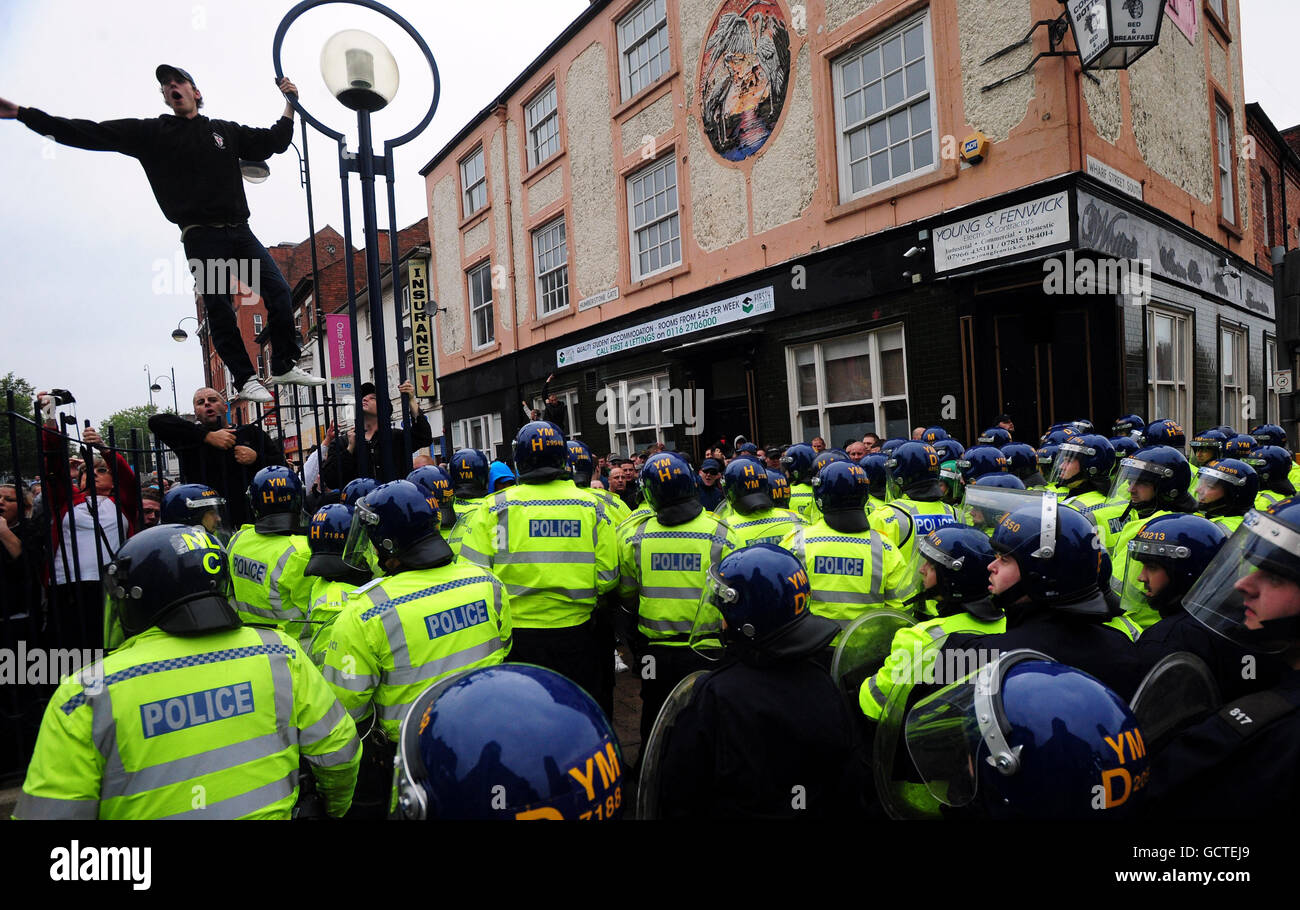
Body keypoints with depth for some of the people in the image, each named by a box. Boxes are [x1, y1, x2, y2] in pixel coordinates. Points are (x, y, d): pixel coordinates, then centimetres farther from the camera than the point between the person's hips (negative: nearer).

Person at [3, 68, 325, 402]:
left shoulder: (226, 131, 17)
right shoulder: (150, 132, 10)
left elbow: (274, 142, 20)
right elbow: (90, 133, 5)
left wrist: (289, 104, 11)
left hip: (239, 231, 3)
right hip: (201, 236, -2)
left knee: (279, 291, -7)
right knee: (219, 308, -6)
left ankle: (285, 367, 2)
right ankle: (245, 380, 0)